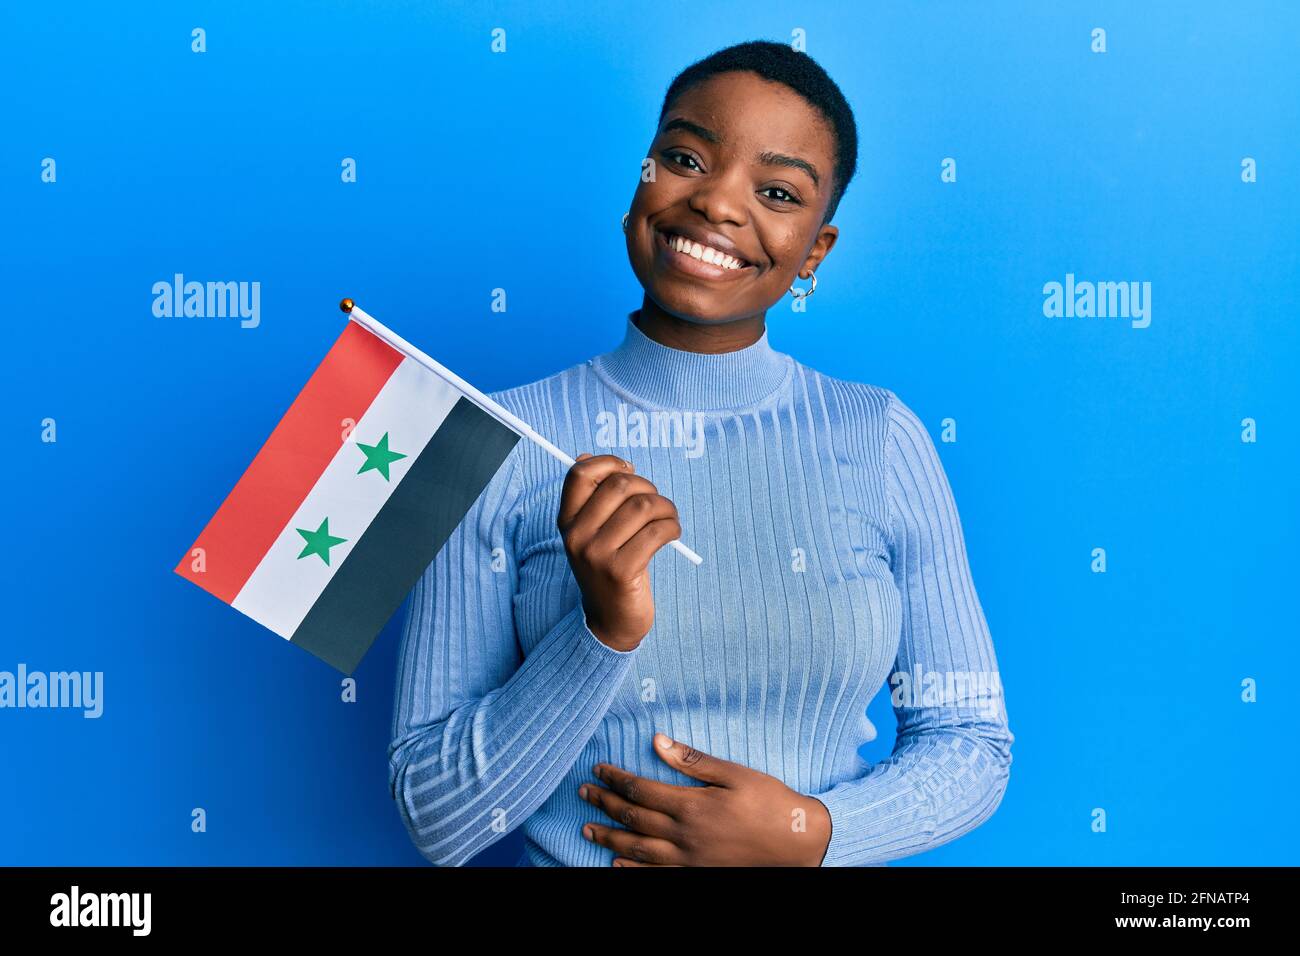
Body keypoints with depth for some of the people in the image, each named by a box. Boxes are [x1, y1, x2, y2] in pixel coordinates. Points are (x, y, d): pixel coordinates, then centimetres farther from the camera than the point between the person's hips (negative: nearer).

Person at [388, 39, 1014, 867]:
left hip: (818, 851, 1)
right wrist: (603, 631, -25)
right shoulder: (502, 446, -11)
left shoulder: (883, 441, -7)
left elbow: (972, 746, 0)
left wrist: (809, 831, -15)